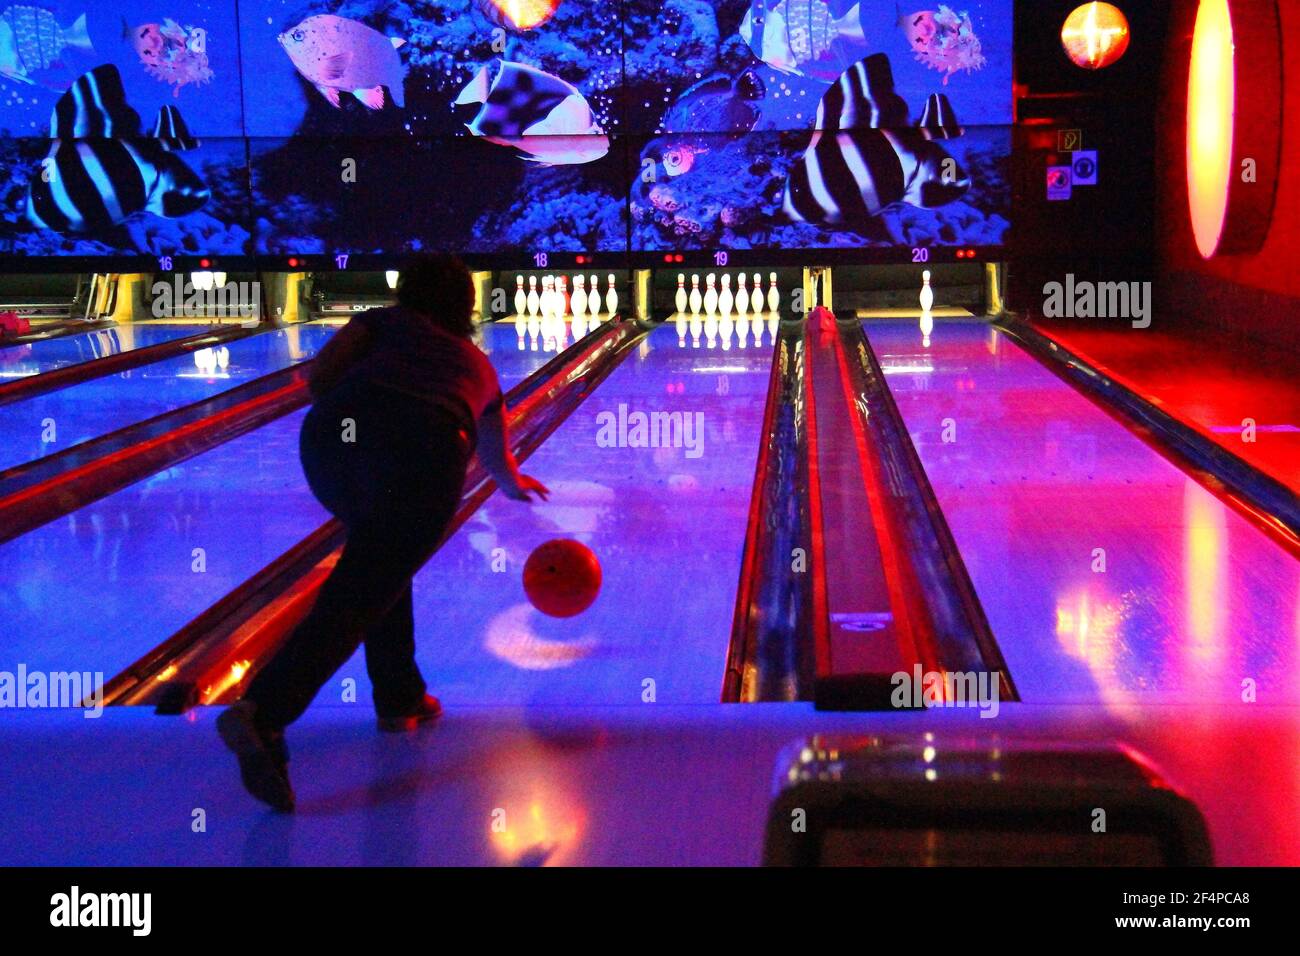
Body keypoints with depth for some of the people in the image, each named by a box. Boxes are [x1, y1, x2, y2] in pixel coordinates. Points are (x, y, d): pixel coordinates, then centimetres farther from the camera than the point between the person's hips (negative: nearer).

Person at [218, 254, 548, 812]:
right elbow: (496, 455, 60)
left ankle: (400, 698, 33)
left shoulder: (383, 323, 33)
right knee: (358, 595, -10)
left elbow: (319, 376, 12)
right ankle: (260, 714, -30)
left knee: (380, 560, 28)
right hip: (424, 455, -2)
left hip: (333, 437, 2)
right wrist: (514, 484, 80)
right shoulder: (476, 366, 40)